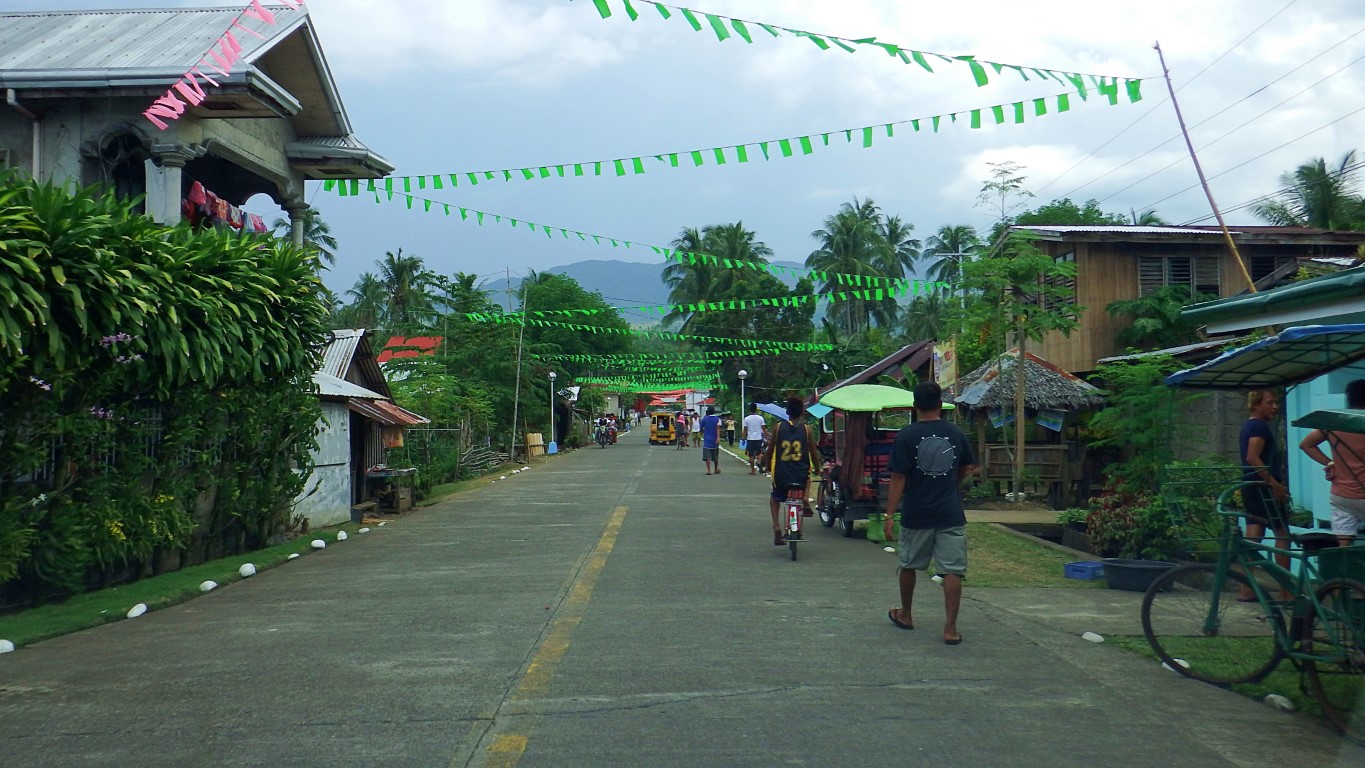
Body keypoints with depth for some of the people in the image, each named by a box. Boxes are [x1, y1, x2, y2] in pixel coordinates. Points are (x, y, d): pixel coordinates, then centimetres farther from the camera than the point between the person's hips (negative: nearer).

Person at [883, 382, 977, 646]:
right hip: (951, 514, 1)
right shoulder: (957, 434, 2)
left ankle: (905, 615, 33)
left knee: (908, 565, 17)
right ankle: (950, 628, -2)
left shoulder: (906, 436, -8)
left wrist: (889, 515, -8)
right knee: (953, 570, 2)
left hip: (916, 515, -1)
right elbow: (966, 470, 16)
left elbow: (898, 478, -10)